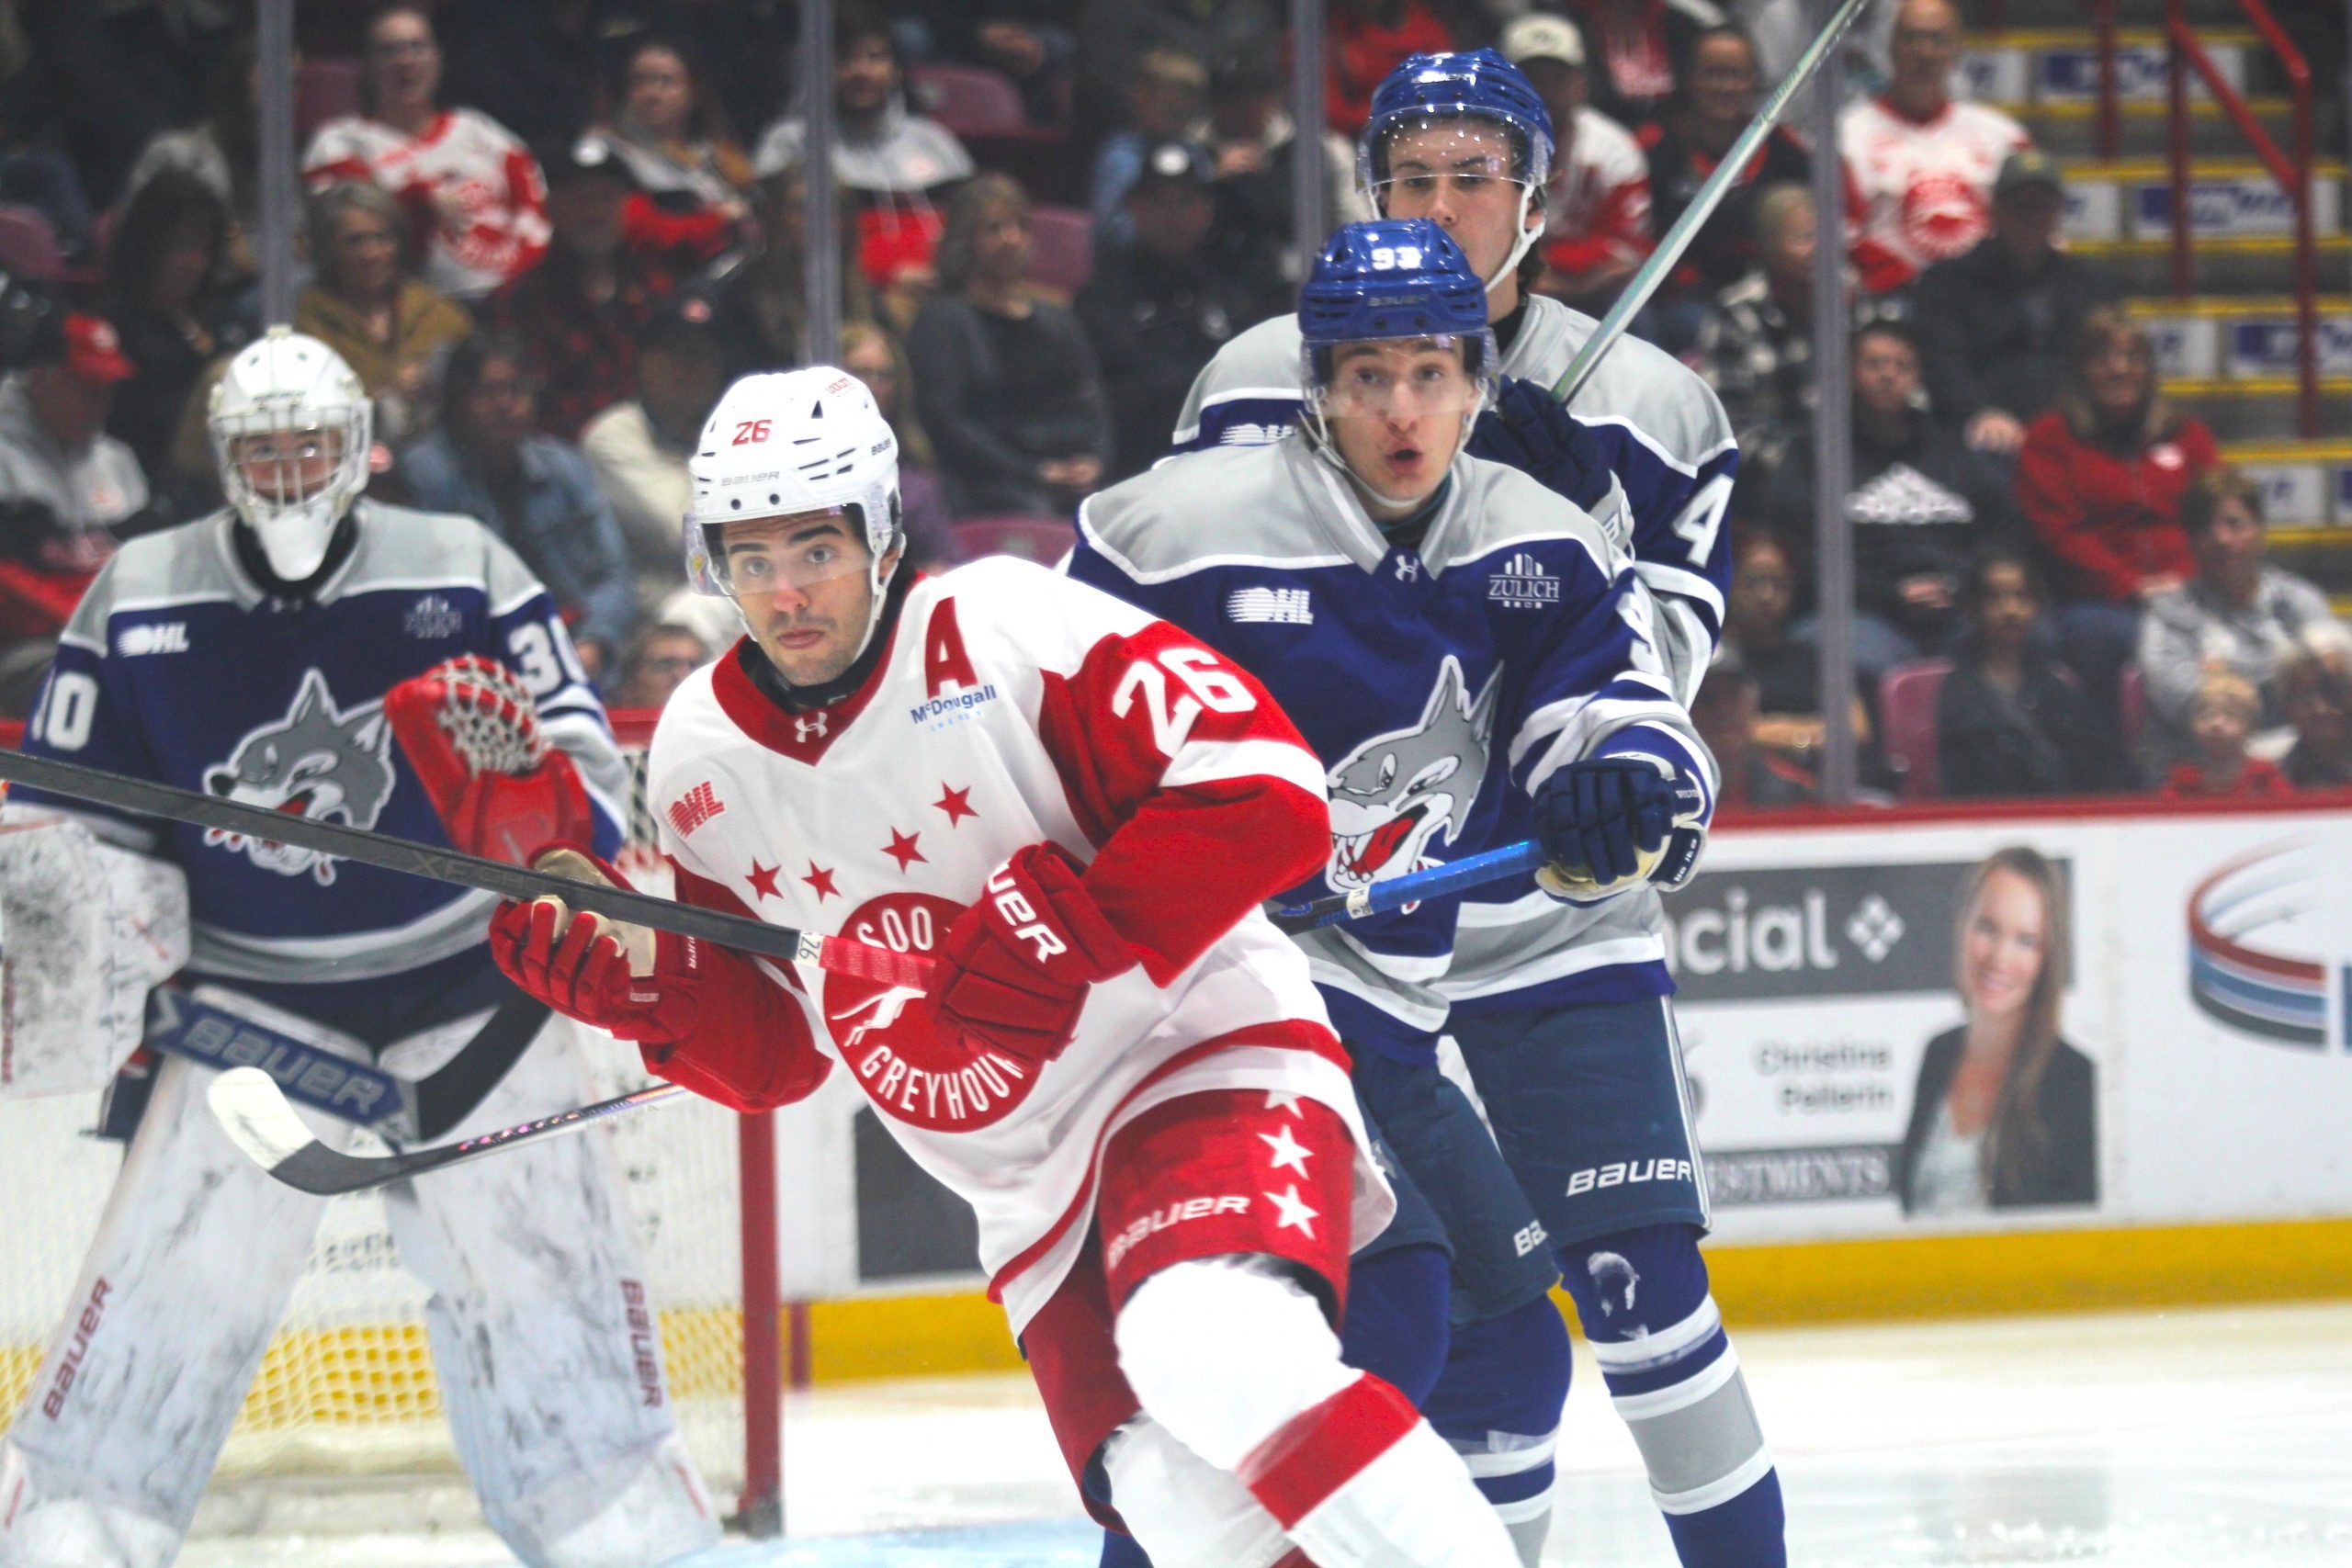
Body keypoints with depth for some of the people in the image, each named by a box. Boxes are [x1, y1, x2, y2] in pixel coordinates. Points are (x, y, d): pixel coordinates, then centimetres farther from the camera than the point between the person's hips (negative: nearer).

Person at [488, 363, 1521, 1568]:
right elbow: (769, 1056, 14)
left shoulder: (1009, 631, -13)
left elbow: (1267, 794, -20)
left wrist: (1063, 929, -24)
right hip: (1035, 1196, 5)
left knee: (1213, 1359, -34)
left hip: (1199, 1055, -5)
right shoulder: (700, 761, 6)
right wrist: (629, 972, -5)